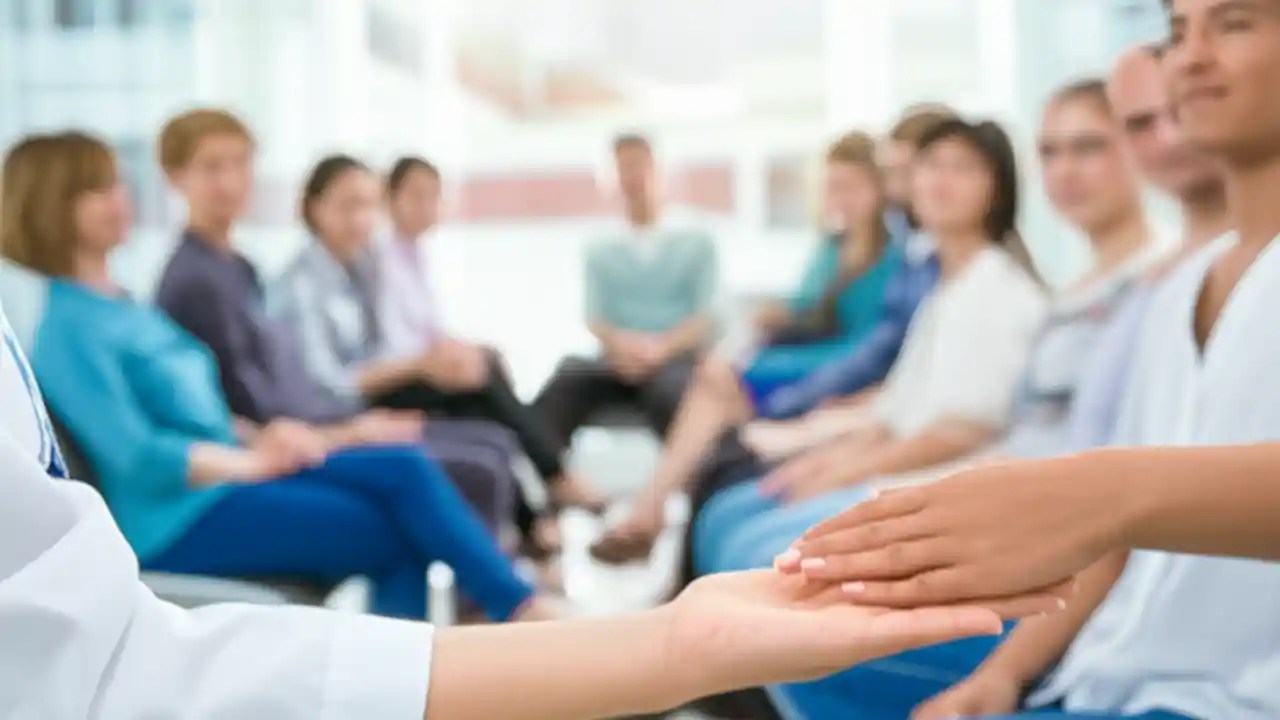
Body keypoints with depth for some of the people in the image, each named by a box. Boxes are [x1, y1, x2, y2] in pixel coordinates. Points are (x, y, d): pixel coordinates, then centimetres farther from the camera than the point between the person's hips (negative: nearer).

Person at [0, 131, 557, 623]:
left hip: (227, 474, 8)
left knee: (405, 469, -11)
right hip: (178, 515, -8)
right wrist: (253, 460, -18)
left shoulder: (120, 304, 16)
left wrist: (259, 439, 0)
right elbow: (136, 457, -21)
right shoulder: (64, 323, -13)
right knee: (399, 532, -12)